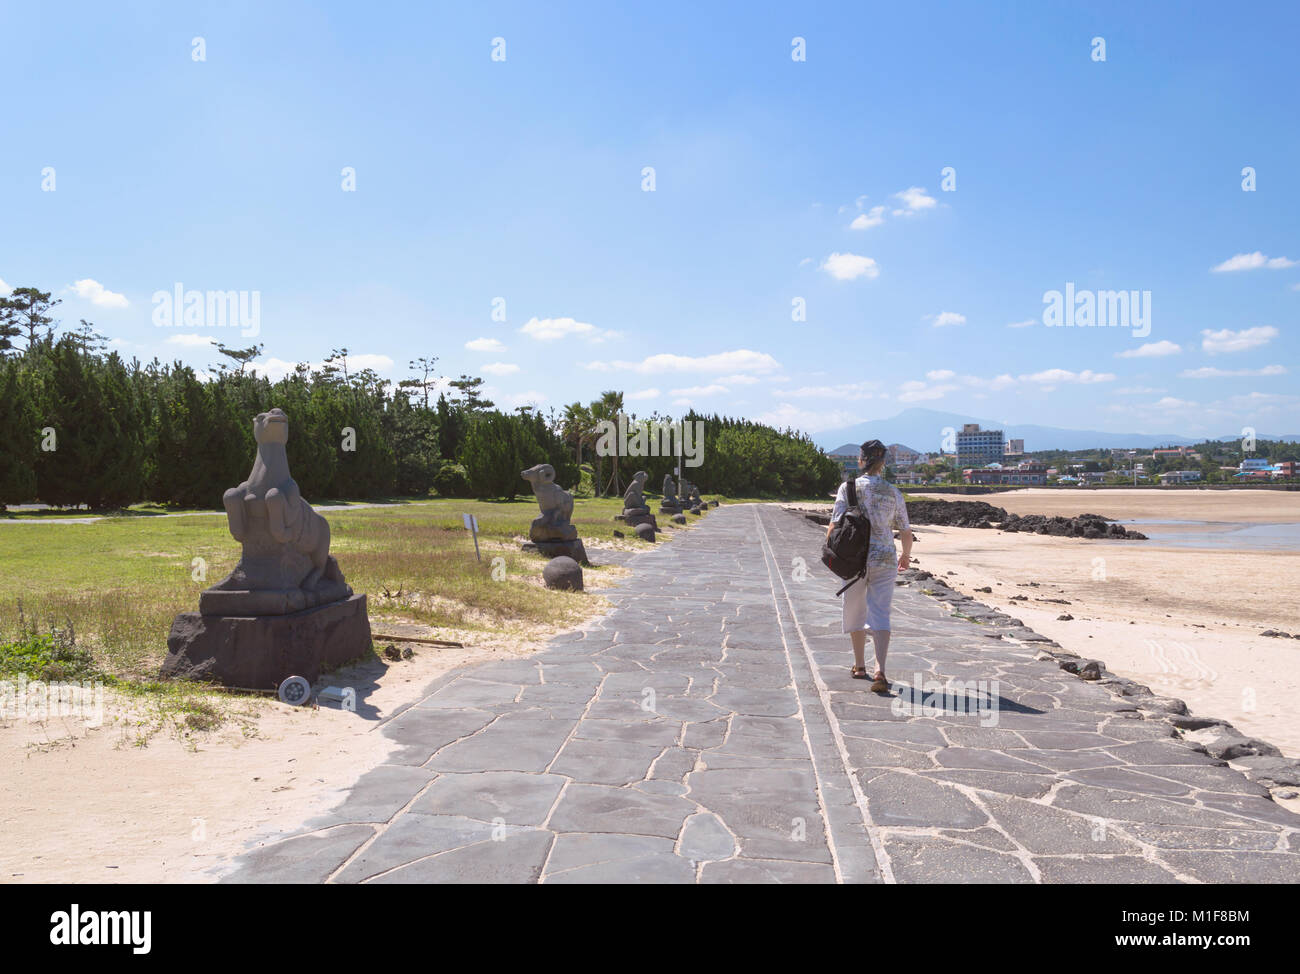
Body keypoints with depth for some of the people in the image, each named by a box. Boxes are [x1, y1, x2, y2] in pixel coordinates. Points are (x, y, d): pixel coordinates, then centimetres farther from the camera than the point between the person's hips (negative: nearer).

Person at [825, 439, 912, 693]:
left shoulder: (848, 488, -5)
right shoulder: (893, 493, 1)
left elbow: (835, 525, -11)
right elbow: (906, 532, 7)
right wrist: (906, 555, 25)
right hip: (884, 560, 1)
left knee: (855, 612, 16)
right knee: (880, 615, 0)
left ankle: (859, 666, 30)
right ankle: (880, 671, -16)